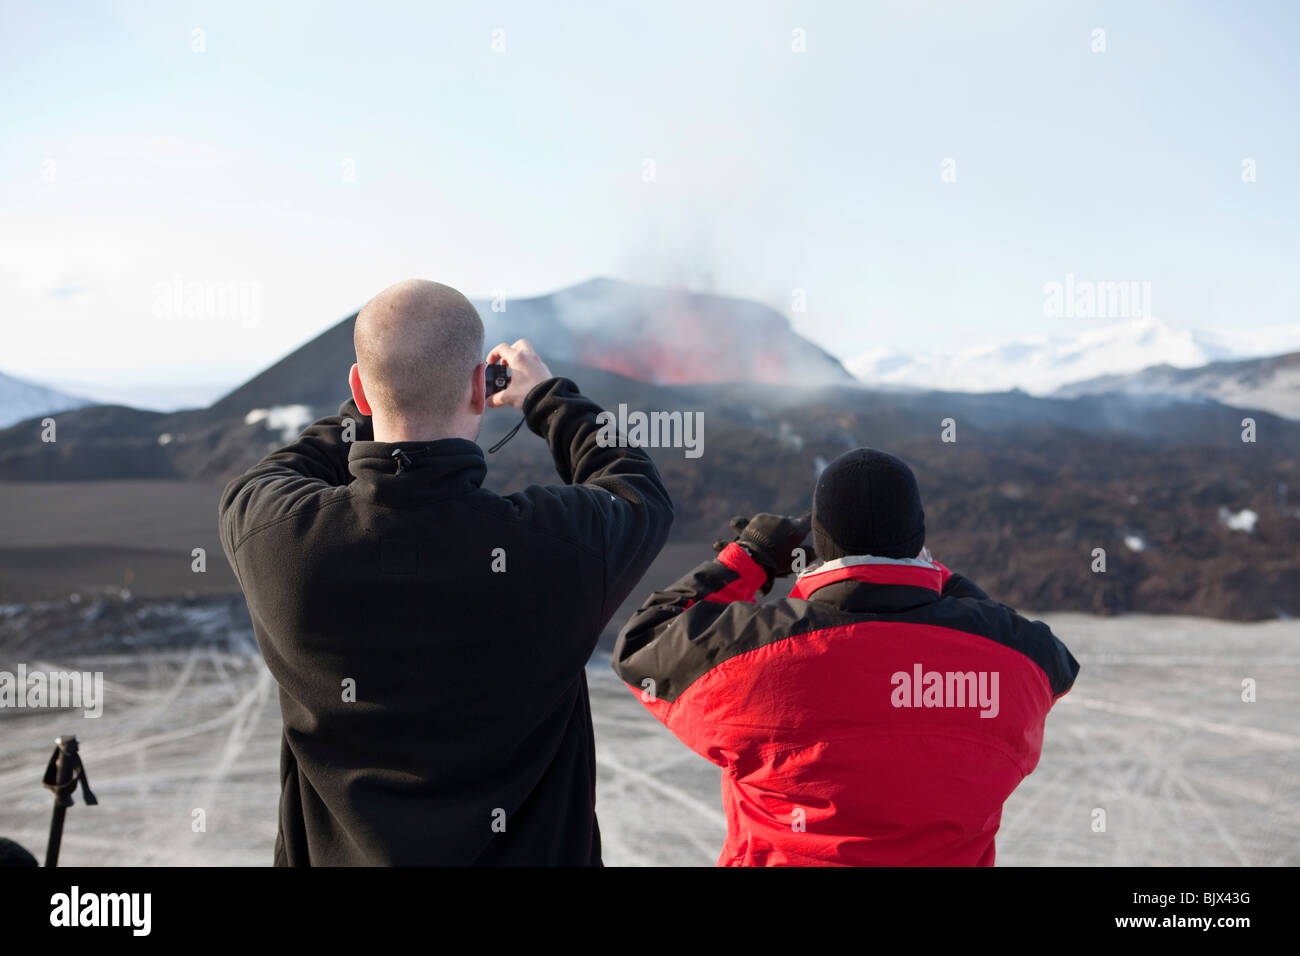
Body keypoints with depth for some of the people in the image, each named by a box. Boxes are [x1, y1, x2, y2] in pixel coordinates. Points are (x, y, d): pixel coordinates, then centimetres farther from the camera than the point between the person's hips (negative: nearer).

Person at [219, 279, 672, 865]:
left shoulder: (274, 532, -21)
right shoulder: (561, 544, -25)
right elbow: (641, 495, 0)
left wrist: (372, 409, 16)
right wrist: (549, 397, 13)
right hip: (525, 849, -1)